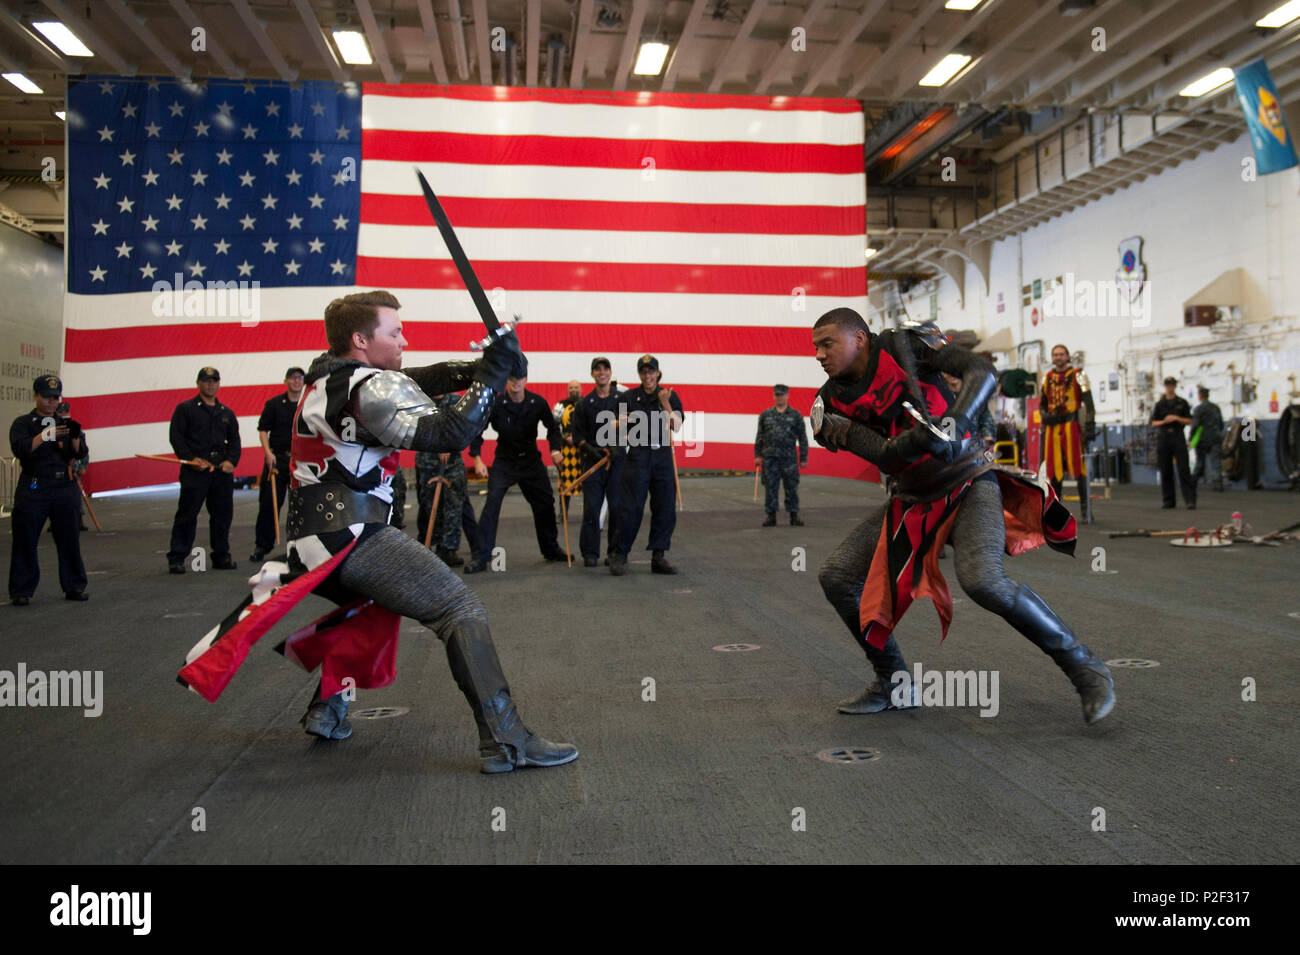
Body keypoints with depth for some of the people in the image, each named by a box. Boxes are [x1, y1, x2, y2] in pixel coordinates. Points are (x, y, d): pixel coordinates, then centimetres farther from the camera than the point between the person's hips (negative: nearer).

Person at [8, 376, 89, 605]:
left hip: (65, 488, 3)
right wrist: (44, 436, -25)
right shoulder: (23, 423, 3)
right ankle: (22, 590, 9)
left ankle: (74, 586, 15)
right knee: (25, 541, 1)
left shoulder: (66, 422, 11)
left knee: (70, 539, 6)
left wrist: (75, 437, -18)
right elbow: (20, 449, -13)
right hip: (32, 489, -2)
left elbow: (80, 453, 2)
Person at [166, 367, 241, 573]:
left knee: (222, 513, 7)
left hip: (222, 470, 5)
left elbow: (234, 441, 18)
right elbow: (176, 437, -3)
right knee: (187, 513, -6)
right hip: (194, 470, -5)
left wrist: (231, 461, 0)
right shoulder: (185, 409, 4)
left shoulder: (226, 413, 18)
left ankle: (221, 556, 17)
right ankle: (176, 558, 0)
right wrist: (190, 459, -14)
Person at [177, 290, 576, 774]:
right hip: (354, 537, -10)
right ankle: (506, 741, -19)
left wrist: (479, 367, 2)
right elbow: (448, 433, -19)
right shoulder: (373, 387, -11)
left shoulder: (329, 374, 16)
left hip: (312, 539, 10)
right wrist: (493, 374, -11)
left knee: (379, 603, 35)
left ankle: (327, 708, 33)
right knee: (460, 610, -12)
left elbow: (415, 381, 16)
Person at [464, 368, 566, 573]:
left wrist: (555, 450, -7)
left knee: (545, 504, 11)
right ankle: (480, 557, -16)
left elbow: (552, 427, 8)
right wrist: (477, 459, -20)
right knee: (492, 503, -19)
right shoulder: (495, 403, -15)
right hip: (504, 462, -3)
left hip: (531, 460, 3)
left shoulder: (537, 402, -6)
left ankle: (551, 549, 33)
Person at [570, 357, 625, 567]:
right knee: (591, 507, -3)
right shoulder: (585, 403, 10)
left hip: (618, 460, -1)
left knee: (617, 506, -3)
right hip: (593, 460, 1)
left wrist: (619, 446, -11)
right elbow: (577, 434, 9)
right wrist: (590, 449, -8)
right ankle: (590, 553, 5)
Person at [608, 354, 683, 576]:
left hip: (663, 457, 2)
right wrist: (621, 423, -13)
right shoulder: (628, 397, 5)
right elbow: (620, 428, 9)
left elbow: (676, 426, -4)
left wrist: (665, 404, -14)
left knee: (665, 509, 2)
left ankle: (658, 558, 11)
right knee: (632, 508, -8)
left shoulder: (670, 396, 7)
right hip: (637, 456, -2)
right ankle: (619, 555, 2)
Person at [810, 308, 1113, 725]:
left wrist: (957, 419, -36)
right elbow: (884, 455, -15)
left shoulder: (905, 345, -10)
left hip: (968, 482, -6)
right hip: (912, 500, 6)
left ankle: (1084, 667, -11)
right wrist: (913, 440, -36)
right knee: (835, 577, -4)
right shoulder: (830, 405, -2)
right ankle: (894, 684, 11)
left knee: (982, 581, -30)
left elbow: (982, 371, -19)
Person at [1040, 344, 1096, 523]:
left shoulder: (1077, 375, 3)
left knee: (1078, 466, -7)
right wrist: (1043, 428, 16)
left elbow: (1088, 402, -3)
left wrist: (1090, 426, -11)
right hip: (1053, 427, 4)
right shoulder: (1047, 378, 16)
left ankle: (1085, 506, -3)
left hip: (1072, 425, -4)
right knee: (1053, 468, 4)